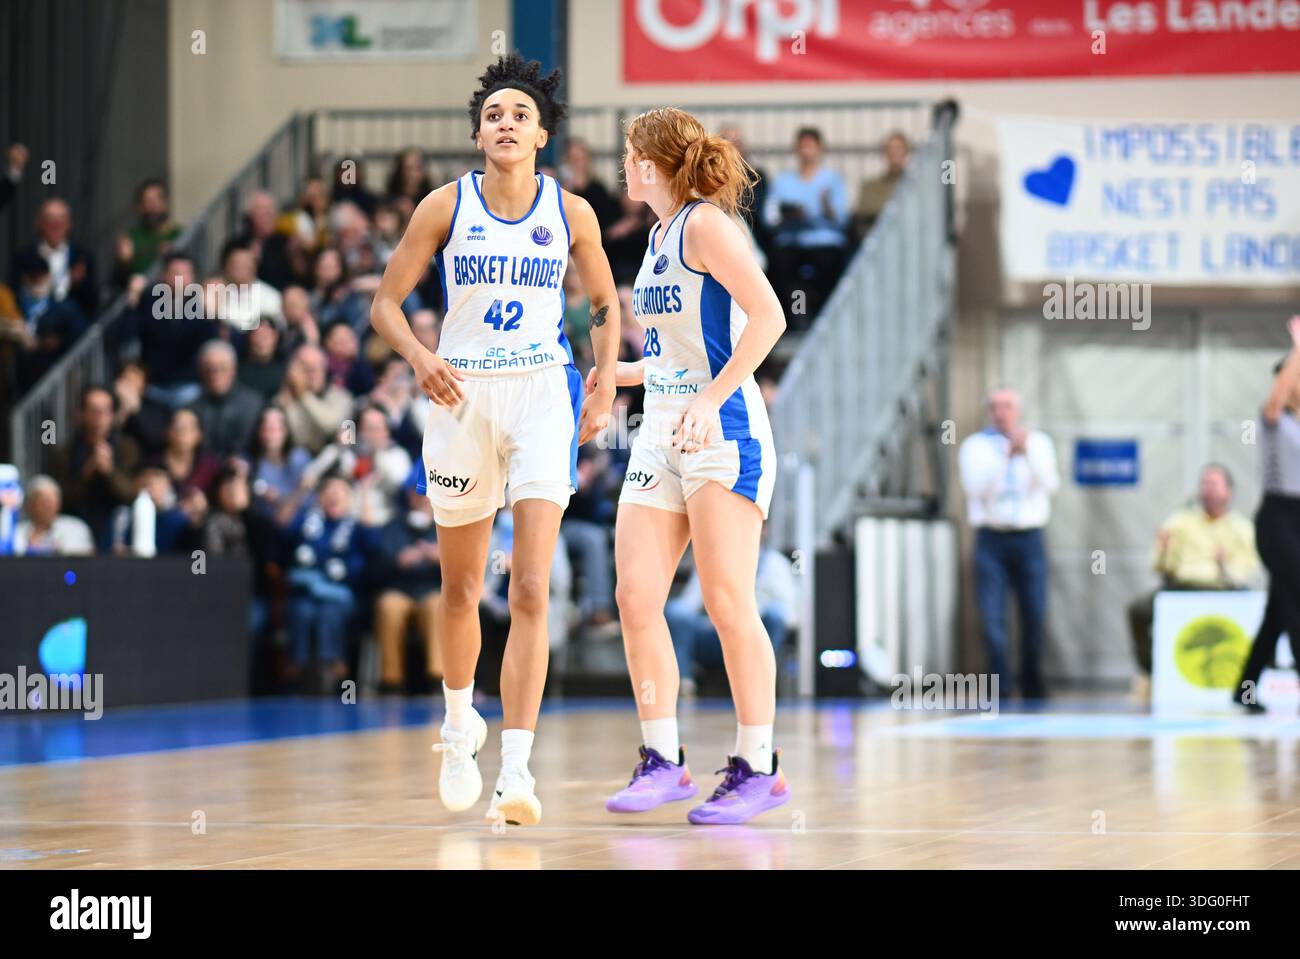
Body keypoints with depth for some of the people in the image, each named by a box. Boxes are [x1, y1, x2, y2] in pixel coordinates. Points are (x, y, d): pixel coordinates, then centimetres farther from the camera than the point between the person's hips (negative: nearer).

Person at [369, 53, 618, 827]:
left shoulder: (570, 212, 1)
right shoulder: (447, 206, -1)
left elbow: (605, 303, 16)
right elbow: (386, 303, 2)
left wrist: (605, 391, 5)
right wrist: (421, 360, -16)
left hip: (541, 394, -1)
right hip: (462, 394, 1)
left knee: (531, 591, -14)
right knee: (462, 588, 12)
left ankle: (517, 770, -17)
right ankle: (459, 723, 39)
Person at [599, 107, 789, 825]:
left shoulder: (706, 225, -9)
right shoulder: (660, 236, 17)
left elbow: (767, 316, -19)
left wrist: (709, 400, -25)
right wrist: (623, 375, 25)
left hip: (723, 436, -8)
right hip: (661, 436, 8)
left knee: (729, 603, -8)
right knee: (635, 597, 0)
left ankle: (758, 768, -1)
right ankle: (663, 761, 6)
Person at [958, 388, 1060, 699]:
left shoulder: (1039, 443, 10)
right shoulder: (974, 446, 6)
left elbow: (1050, 484, -6)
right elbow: (977, 489, -10)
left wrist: (1027, 451, -19)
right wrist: (1005, 455, -19)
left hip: (1029, 537, 1)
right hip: (992, 538, -1)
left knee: (1035, 614, 2)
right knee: (992, 615, -8)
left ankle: (1032, 682, 18)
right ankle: (1000, 682, -3)